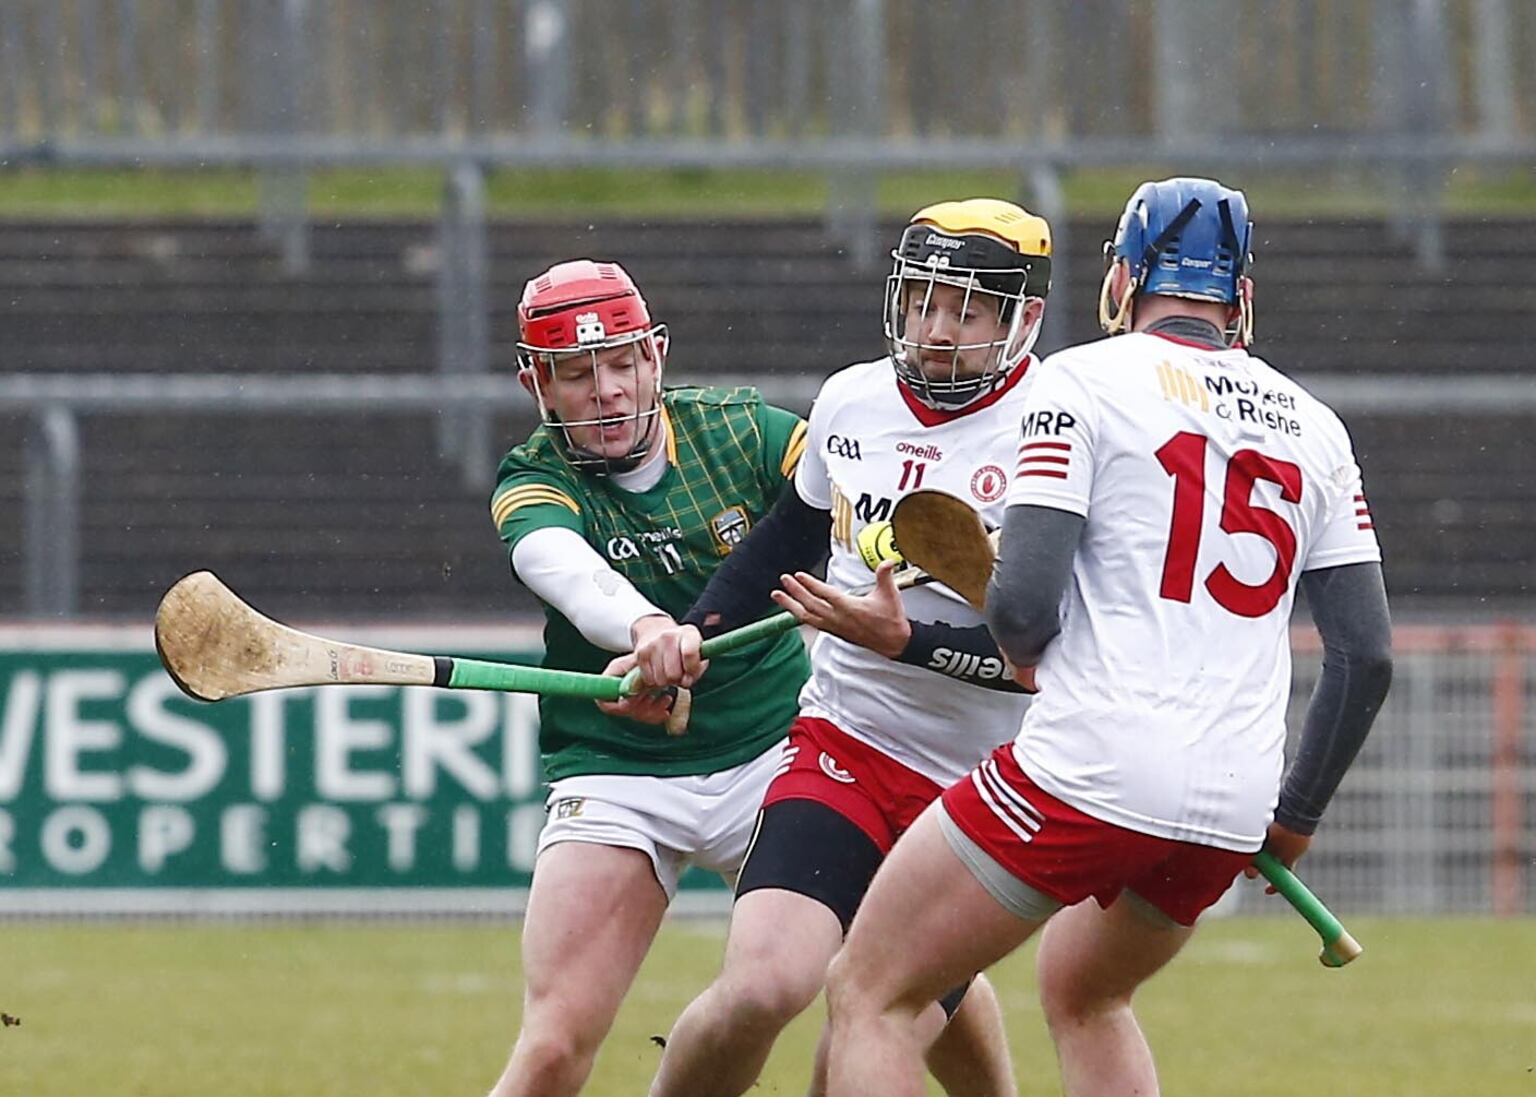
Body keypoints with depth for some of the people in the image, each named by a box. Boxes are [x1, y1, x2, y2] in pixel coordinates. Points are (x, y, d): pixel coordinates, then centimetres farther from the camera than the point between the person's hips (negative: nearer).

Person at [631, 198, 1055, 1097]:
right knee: (762, 984, -20)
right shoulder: (851, 402, 4)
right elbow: (789, 536, 24)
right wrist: (696, 632, 14)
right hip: (841, 747, 3)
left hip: (983, 787, -3)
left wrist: (906, 639, -28)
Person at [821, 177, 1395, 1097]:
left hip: (1091, 771, -6)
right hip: (1233, 808, 6)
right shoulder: (1313, 426, 14)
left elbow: (1024, 603, -11)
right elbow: (1368, 655, 11)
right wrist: (1298, 815, 24)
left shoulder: (1084, 380, -1)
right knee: (1082, 995, 31)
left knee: (871, 993, 4)